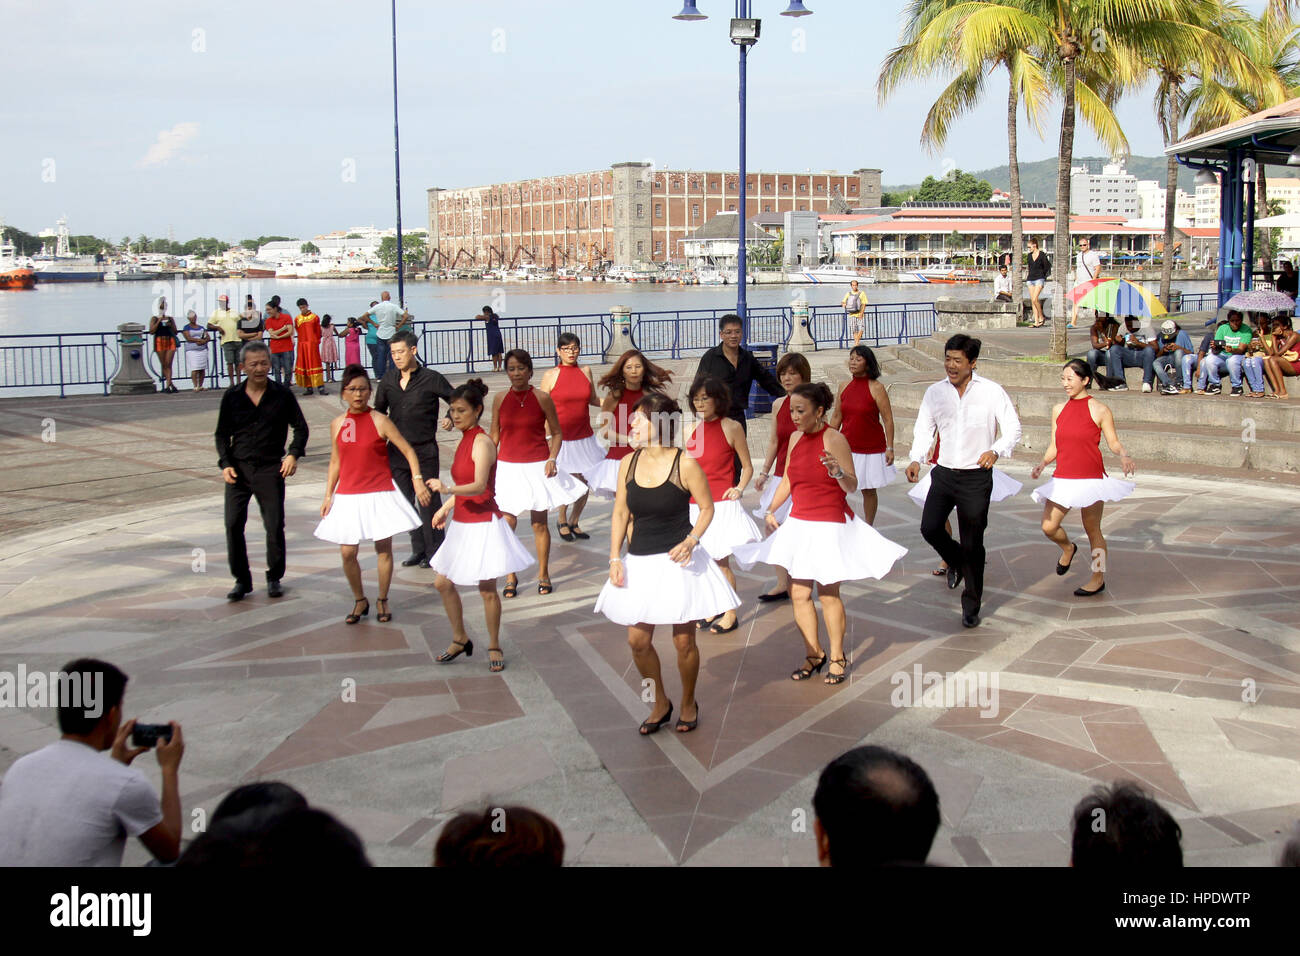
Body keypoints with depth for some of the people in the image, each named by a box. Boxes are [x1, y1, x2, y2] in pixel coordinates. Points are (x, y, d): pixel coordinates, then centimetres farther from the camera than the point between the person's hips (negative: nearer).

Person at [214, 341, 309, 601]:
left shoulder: (282, 394, 1)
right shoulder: (232, 396, 4)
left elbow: (300, 427, 9)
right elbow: (222, 434, 10)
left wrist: (294, 454, -6)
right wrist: (225, 463, -3)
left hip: (270, 468, -1)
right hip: (238, 468, 1)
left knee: (275, 525, 0)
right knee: (233, 524, -4)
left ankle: (274, 578, 17)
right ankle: (241, 580, 9)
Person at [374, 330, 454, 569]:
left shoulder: (431, 378, -7)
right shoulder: (388, 379, 5)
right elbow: (379, 410, 16)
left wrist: (450, 419, -15)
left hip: (424, 450, -5)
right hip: (396, 450, 5)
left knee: (428, 502, -4)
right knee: (406, 502, 11)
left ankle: (434, 552, 7)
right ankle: (418, 550, 22)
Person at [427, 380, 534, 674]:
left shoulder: (482, 443, -16)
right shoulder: (464, 440, 10)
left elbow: (479, 486, -29)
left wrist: (448, 489, -44)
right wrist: (445, 508, 26)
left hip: (483, 524, -9)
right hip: (461, 524, 9)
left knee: (487, 589, 0)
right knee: (443, 583, 12)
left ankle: (494, 647, 15)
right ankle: (460, 640, 26)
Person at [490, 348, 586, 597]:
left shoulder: (542, 398, -5)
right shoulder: (500, 399, 2)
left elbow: (556, 433, 2)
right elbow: (494, 435, 10)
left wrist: (552, 459, -12)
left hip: (537, 467, -2)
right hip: (507, 467, 2)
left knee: (539, 523, 5)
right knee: (507, 523, 0)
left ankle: (543, 575, 19)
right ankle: (510, 578, 13)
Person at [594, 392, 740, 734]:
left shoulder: (685, 465, -12)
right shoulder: (629, 463, 1)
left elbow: (707, 508, -3)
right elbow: (620, 514, 7)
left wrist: (691, 541, -19)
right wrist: (615, 558, 0)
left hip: (677, 562, -4)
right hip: (639, 563, 4)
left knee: (683, 641, 4)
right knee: (637, 641, 4)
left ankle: (688, 703, 28)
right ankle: (660, 703, 26)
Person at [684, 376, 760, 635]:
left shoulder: (731, 427, -5)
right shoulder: (692, 430, 8)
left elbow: (747, 467, 0)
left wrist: (739, 489, -13)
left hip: (722, 504, -5)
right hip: (695, 505, 5)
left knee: (721, 562, -2)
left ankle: (730, 615, 11)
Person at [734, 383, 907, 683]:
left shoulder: (834, 439, -13)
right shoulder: (796, 438, 7)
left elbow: (852, 486, -15)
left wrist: (838, 472, -34)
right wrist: (770, 511, 14)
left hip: (830, 526, -7)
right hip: (799, 524, 7)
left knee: (828, 594, 1)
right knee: (798, 594, 7)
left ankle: (838, 658, 17)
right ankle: (813, 655, 22)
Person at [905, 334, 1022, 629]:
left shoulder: (991, 392, -6)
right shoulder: (935, 392, 4)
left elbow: (1013, 428, -5)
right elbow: (923, 428, 5)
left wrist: (996, 451, -25)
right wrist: (916, 459, -13)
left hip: (976, 477, -3)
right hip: (943, 473, 3)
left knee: (972, 544, 1)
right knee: (929, 528, -6)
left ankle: (971, 605, 17)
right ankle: (956, 561, 29)